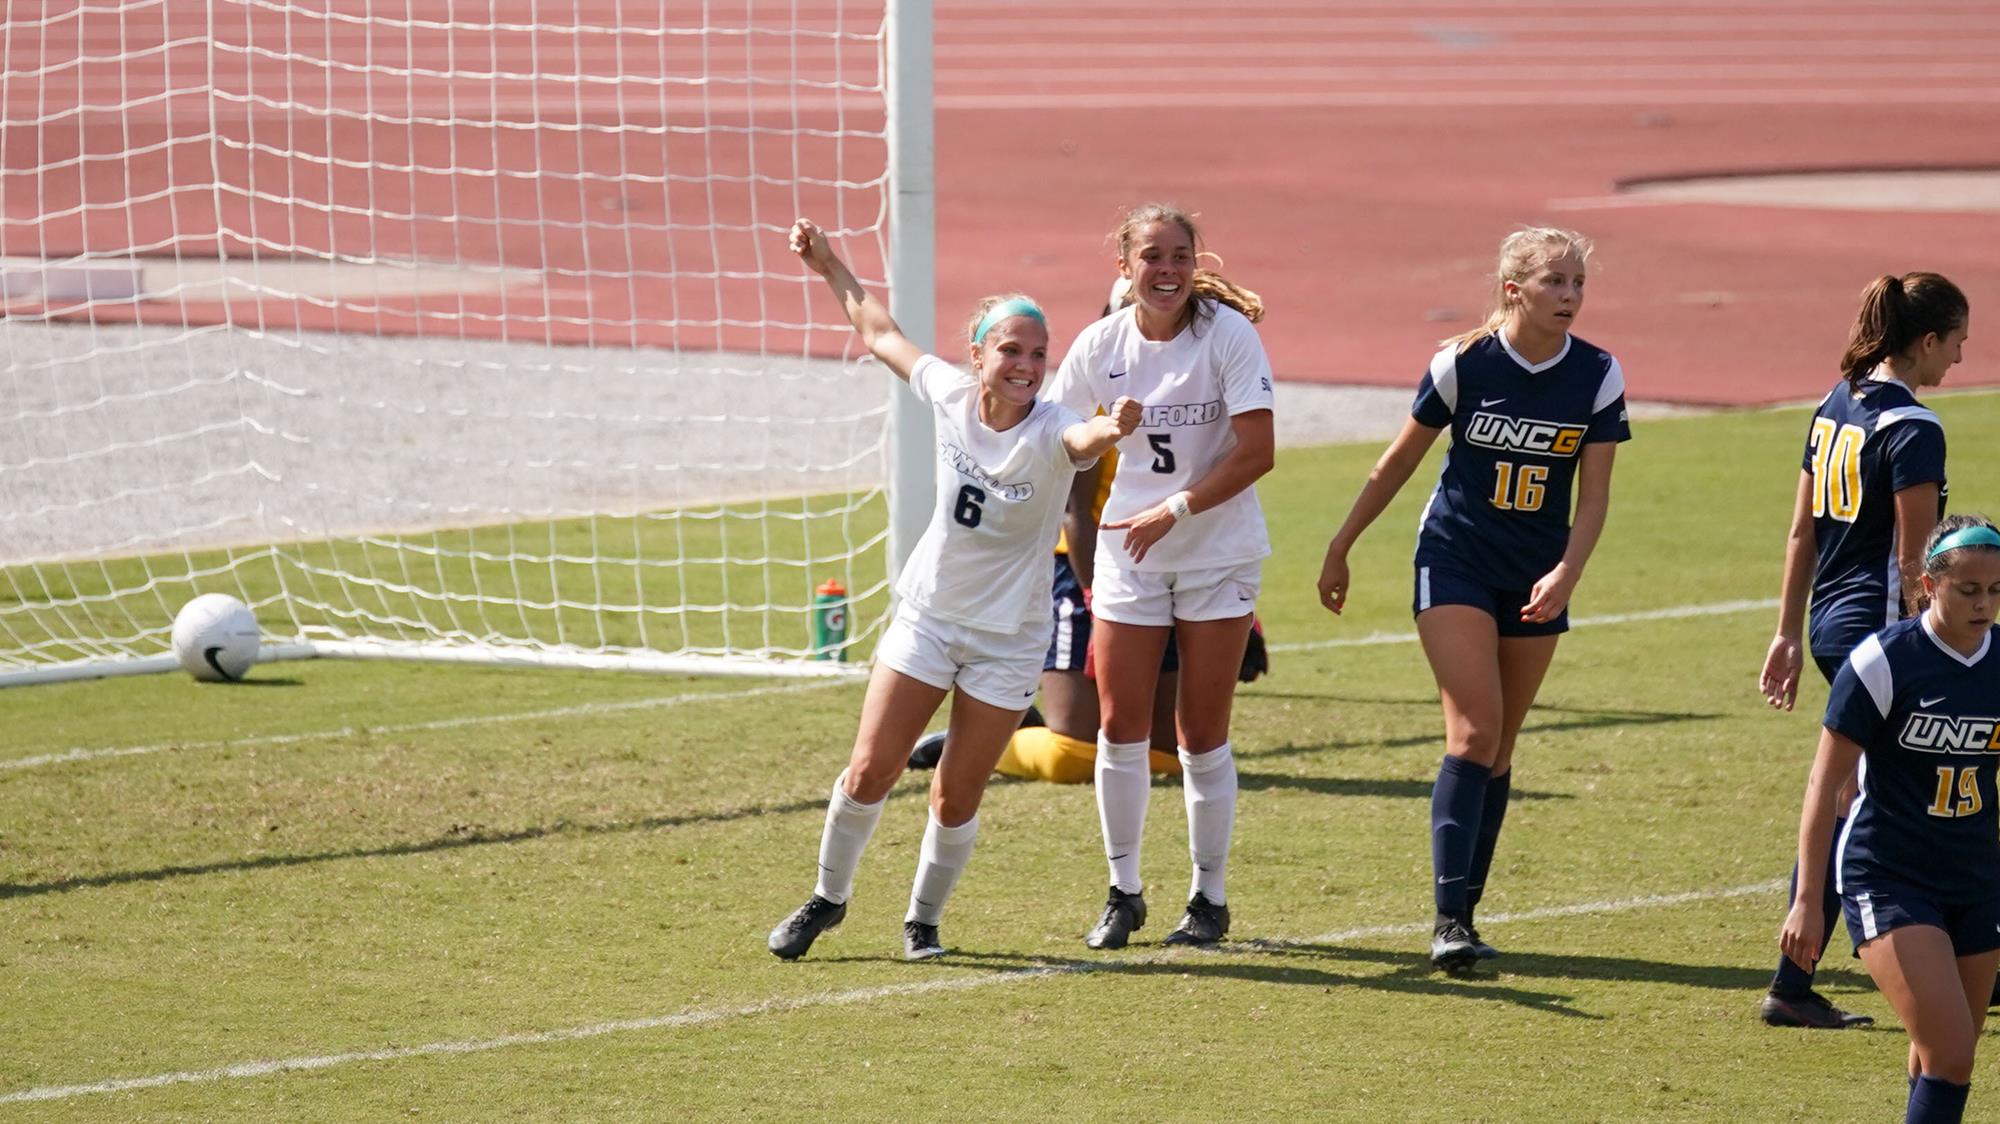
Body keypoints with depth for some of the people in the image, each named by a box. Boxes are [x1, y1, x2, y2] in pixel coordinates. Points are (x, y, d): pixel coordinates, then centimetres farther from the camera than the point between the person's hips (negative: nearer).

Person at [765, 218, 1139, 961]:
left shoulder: (1050, 431, -22)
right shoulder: (950, 395, -11)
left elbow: (1085, 439, -48)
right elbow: (882, 335, 9)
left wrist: (1113, 430, -71)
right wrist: (830, 267, 17)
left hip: (1008, 640, -2)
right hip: (926, 615, 2)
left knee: (956, 797, 3)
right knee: (869, 771, 0)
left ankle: (923, 920, 27)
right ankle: (828, 897, 23)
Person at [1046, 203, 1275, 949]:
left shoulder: (1228, 334, -13)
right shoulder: (1100, 346, -3)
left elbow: (1256, 452, -17)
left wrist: (1173, 511, -21)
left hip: (1218, 556, -3)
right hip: (1127, 555, 3)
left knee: (1202, 737, 1)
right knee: (1120, 728, 1)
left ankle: (1210, 895, 14)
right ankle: (1123, 891, 15)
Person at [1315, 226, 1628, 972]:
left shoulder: (1598, 376, -5)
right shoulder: (1463, 363, -11)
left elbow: (1593, 495, -4)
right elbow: (1400, 461, 2)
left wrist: (1567, 572, -21)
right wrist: (1341, 546, 8)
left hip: (1537, 580, 3)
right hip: (1455, 562, -3)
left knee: (1498, 749, 8)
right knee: (1474, 730, -17)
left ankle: (1465, 911, 17)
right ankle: (1448, 917, -19)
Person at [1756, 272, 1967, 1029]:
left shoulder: (1835, 408, 9)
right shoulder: (1913, 430, -17)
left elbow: (1802, 531, 13)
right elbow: (1912, 562, -17)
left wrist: (1789, 632, 18)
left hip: (1831, 626, 9)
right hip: (1879, 631, -9)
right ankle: (1791, 987, 4)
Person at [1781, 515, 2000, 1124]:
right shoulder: (1884, 662, -13)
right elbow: (1825, 783, -9)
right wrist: (1808, 900, -13)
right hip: (1887, 882, -6)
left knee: (1945, 1060, 9)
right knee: (1950, 1054, -18)